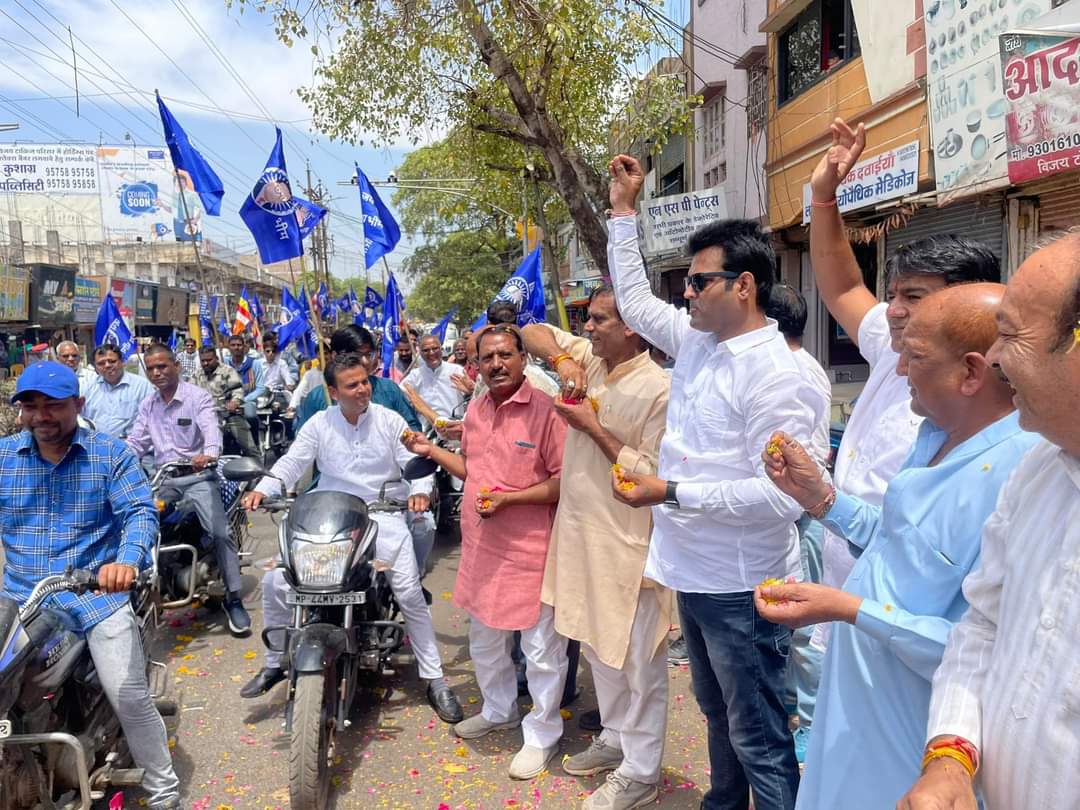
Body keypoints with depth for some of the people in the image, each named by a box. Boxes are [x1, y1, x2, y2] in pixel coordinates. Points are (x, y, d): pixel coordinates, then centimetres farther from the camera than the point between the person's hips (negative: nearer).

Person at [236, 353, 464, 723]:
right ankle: (274, 664, 16)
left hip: (381, 516, -1)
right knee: (275, 581, -8)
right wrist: (262, 490, -20)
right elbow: (291, 463, -2)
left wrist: (419, 490, -26)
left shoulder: (389, 421, 0)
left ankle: (434, 679, 2)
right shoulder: (319, 423, 2)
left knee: (410, 593, -13)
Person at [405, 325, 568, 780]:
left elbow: (565, 482, -19)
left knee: (541, 650, 6)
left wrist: (509, 499, -23)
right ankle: (498, 711, 47)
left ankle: (542, 735, 27)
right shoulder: (475, 410, 8)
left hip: (529, 549, -7)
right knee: (484, 641, 24)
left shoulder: (545, 411, -17)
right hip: (480, 546, 8)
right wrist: (432, 451, 9)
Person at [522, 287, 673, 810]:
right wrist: (561, 359, -9)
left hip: (629, 545, -8)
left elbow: (653, 476, -20)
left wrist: (594, 428, -20)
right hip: (582, 533, 8)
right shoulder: (589, 360, 3)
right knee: (598, 647, 22)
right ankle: (614, 739, 41)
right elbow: (533, 332, 11)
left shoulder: (658, 389, -18)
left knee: (637, 661, 7)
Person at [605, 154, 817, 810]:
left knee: (759, 740, 5)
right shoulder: (697, 340, 5)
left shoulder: (775, 376, -21)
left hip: (741, 588, -9)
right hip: (695, 574, 9)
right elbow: (635, 299, 19)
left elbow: (782, 495, -26)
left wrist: (673, 492, -25)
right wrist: (624, 210, 16)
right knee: (718, 714, 26)